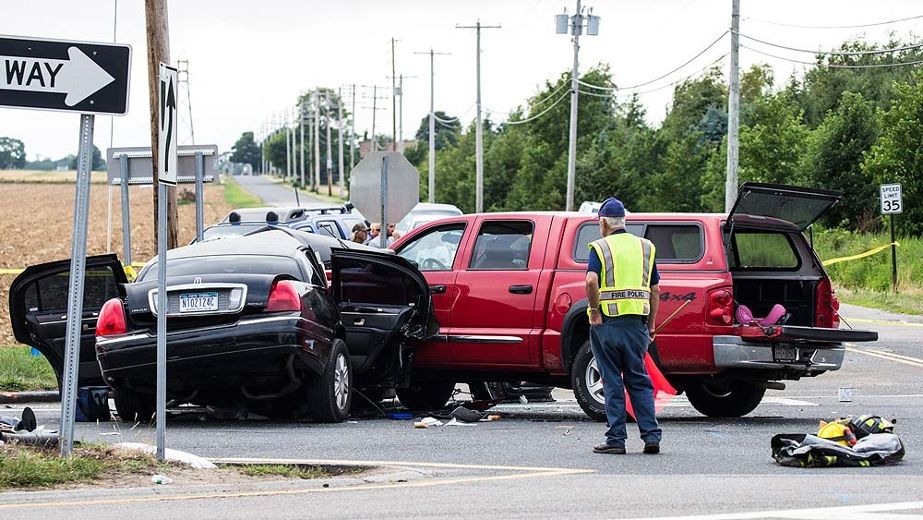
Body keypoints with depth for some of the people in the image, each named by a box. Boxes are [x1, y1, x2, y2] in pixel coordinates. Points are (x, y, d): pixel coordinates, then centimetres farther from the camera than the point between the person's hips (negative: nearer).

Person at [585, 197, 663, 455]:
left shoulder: (600, 247, -3)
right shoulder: (644, 247, 11)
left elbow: (591, 281, -20)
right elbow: (655, 290, 11)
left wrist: (595, 311, -9)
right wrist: (651, 325, 16)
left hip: (607, 322, -4)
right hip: (636, 322, 4)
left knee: (612, 382, 3)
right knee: (639, 380, 11)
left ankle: (616, 439, 2)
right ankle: (651, 436, 2)